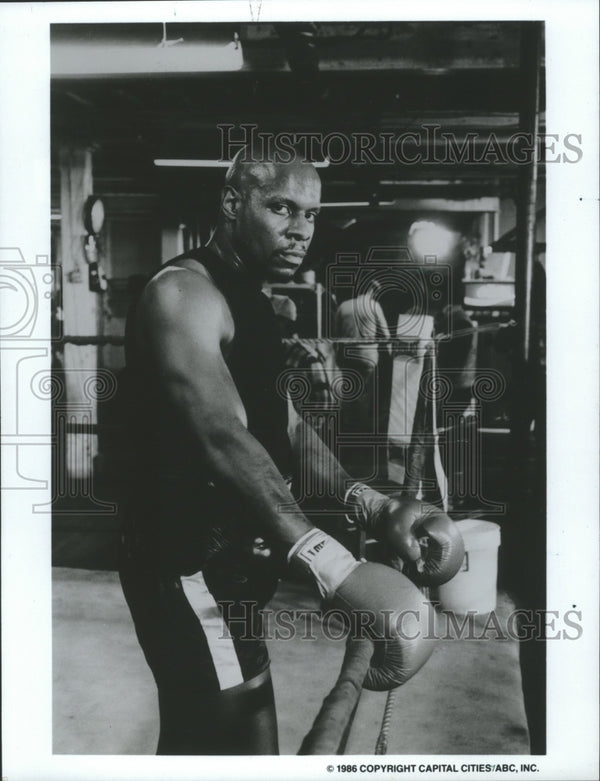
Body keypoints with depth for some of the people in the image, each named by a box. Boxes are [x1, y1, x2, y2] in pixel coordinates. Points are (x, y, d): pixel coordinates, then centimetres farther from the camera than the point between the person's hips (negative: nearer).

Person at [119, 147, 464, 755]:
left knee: (196, 738, 23)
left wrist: (371, 506, -7)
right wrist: (332, 566, -48)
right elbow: (222, 437, -35)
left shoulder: (249, 303, 14)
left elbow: (285, 427, 9)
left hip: (229, 562, 9)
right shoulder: (185, 294, -18)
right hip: (191, 567, -9)